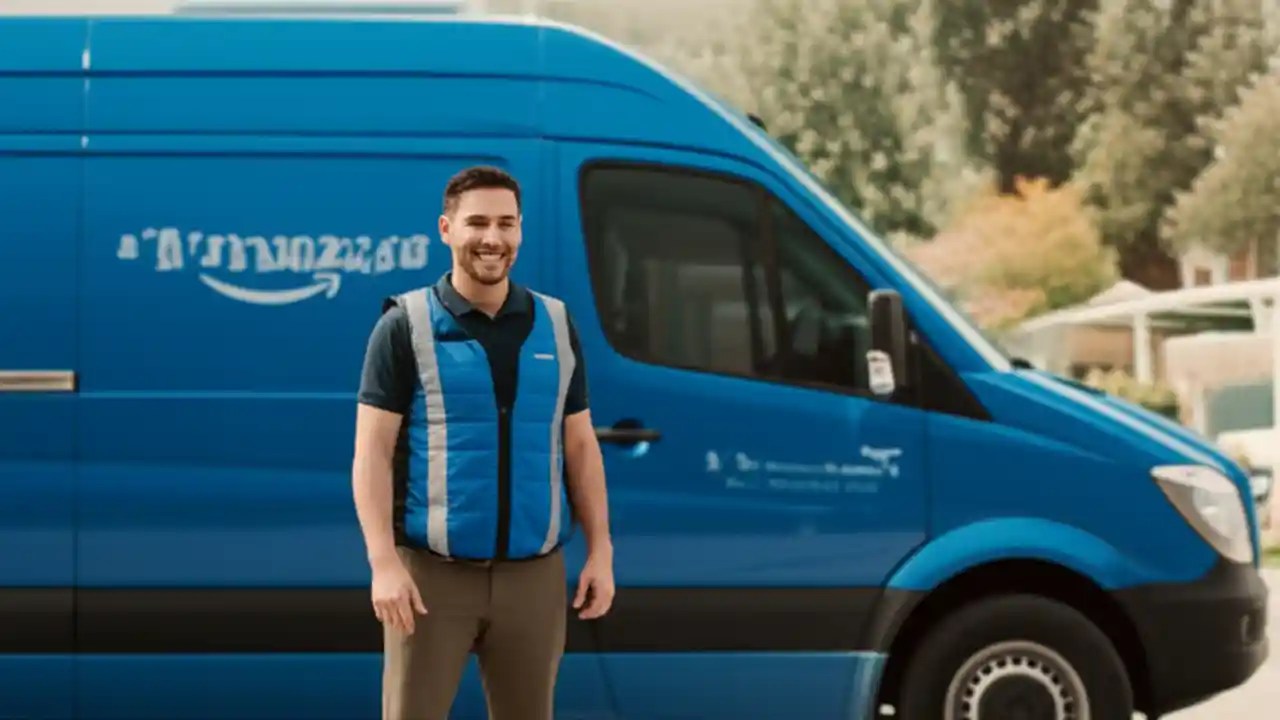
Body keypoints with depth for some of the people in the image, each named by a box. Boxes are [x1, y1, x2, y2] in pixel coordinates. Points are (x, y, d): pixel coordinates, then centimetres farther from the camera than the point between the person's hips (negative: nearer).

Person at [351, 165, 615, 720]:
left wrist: (600, 551, 6)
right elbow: (373, 452, -7)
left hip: (533, 574, 4)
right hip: (434, 573, -4)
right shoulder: (407, 326, -3)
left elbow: (580, 446, 13)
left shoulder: (555, 326, 10)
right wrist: (384, 563, -16)